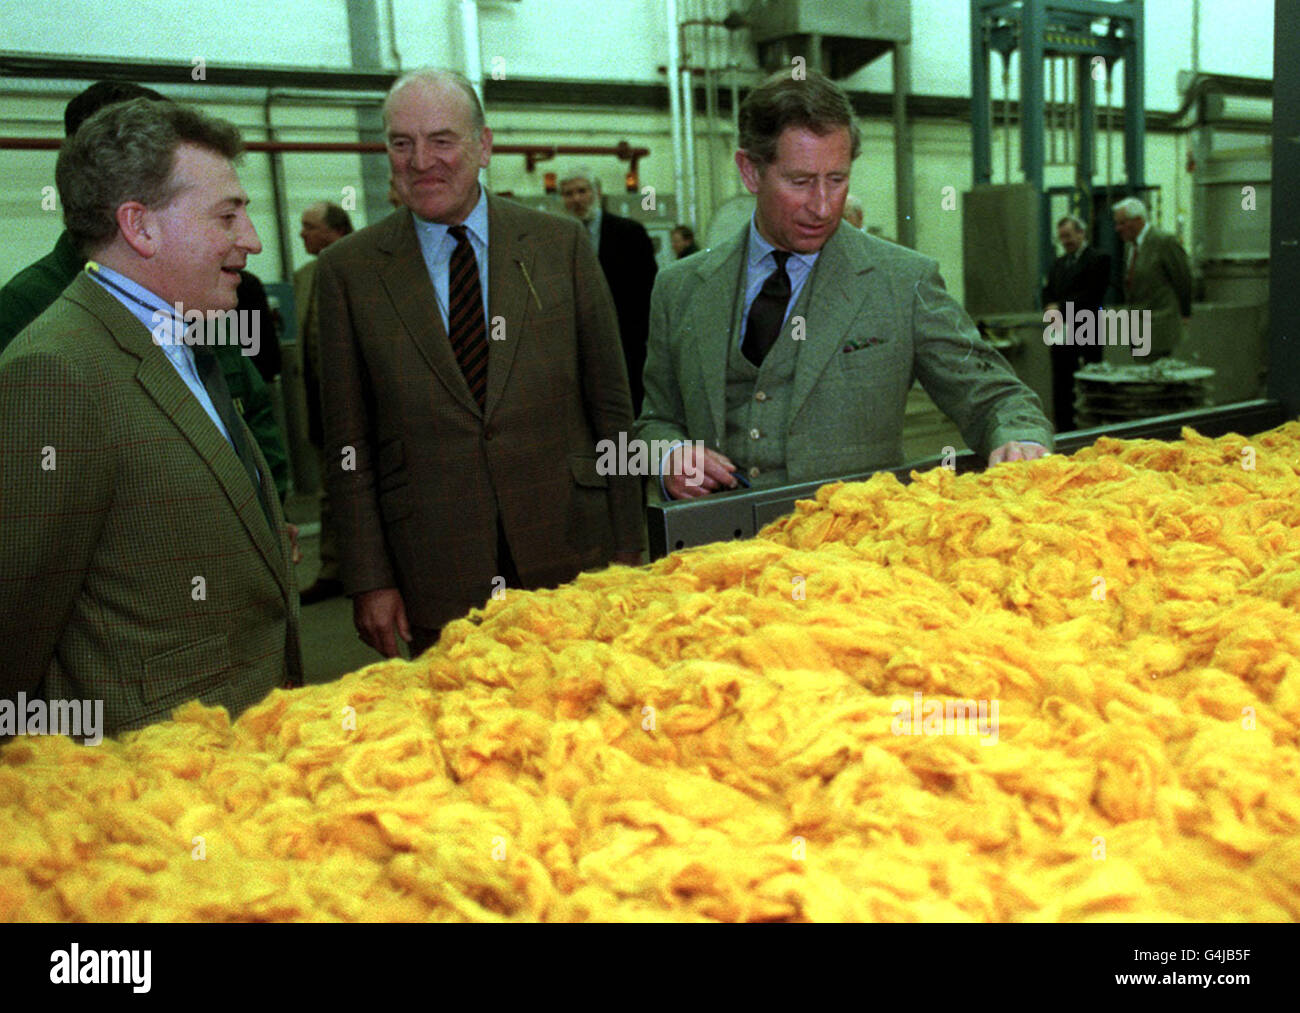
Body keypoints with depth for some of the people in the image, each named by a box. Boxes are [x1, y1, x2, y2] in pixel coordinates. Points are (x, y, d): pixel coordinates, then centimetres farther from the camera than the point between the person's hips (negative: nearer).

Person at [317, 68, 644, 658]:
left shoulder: (562, 244, 3)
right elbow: (349, 443, 2)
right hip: (435, 576, 0)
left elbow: (611, 404, 4)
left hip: (571, 555, 1)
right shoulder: (347, 270, 2)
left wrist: (627, 549, 2)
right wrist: (369, 581, -2)